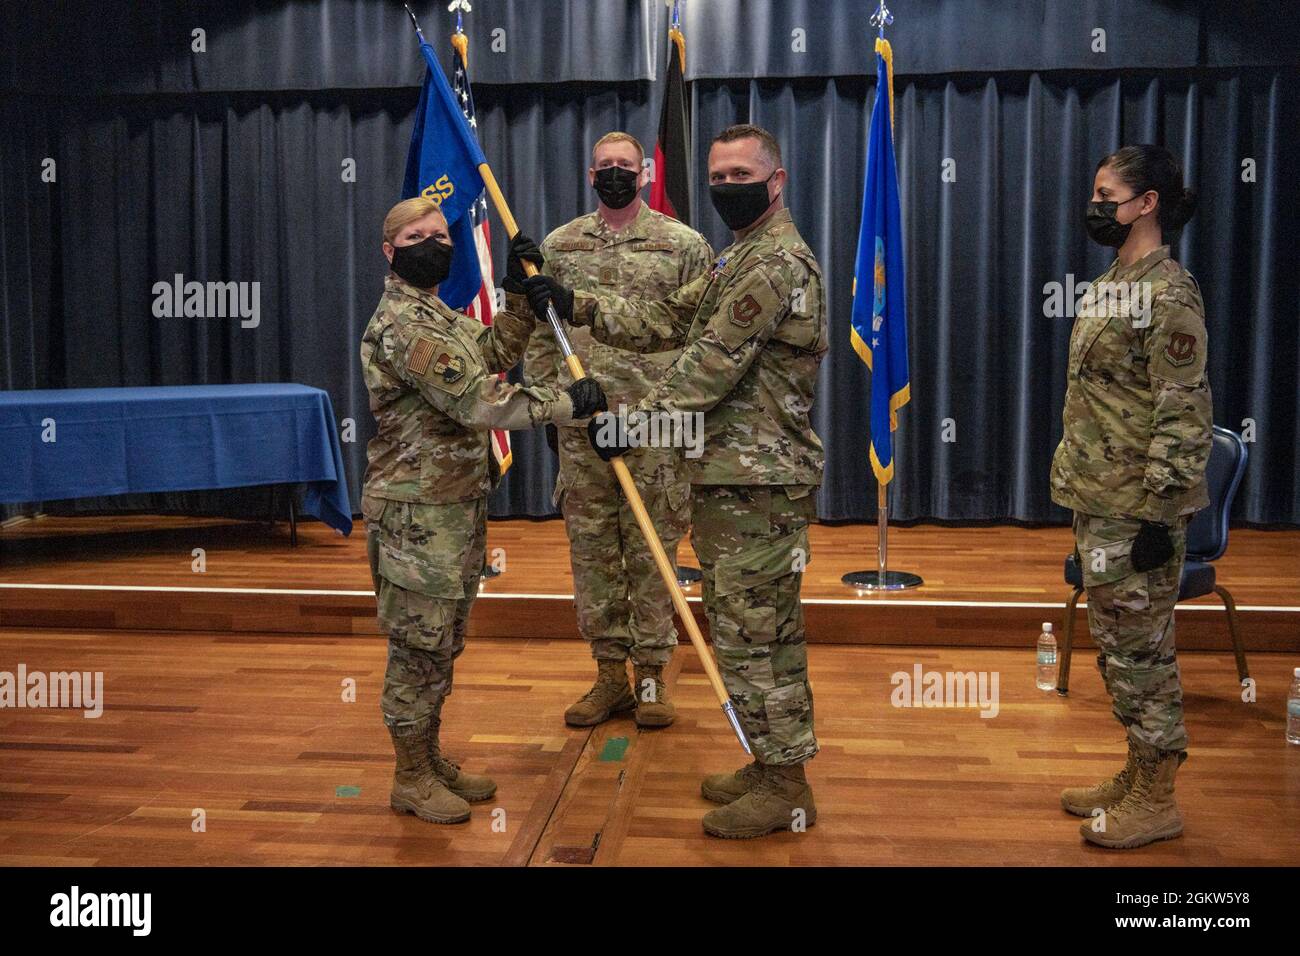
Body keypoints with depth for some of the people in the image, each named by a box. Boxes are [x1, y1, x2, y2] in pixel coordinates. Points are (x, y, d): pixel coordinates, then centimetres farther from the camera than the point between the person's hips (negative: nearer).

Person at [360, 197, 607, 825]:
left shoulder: (439, 314, 15)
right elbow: (475, 399, -24)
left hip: (456, 506, 10)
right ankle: (411, 778, 15)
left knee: (441, 643, 17)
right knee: (419, 644, 1)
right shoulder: (400, 323, -18)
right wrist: (567, 404, -21)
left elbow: (493, 354, 24)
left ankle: (431, 759, 30)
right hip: (418, 513, -10)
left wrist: (522, 295, 14)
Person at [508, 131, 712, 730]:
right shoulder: (557, 247, 10)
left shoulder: (684, 245, 2)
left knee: (652, 551, 3)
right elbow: (538, 333, 12)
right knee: (591, 551, 7)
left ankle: (651, 674, 15)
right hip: (580, 425, 3)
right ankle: (609, 673, 19)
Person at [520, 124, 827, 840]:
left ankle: (786, 789, 10)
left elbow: (712, 366, -21)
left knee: (750, 633, -3)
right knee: (761, 628, 16)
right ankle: (775, 765, 29)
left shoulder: (778, 261, -15)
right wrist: (575, 306, 9)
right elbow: (668, 319, 17)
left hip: (757, 483, -11)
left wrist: (635, 423, -18)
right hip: (734, 476, 11)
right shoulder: (742, 257, 19)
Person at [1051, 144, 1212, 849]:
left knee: (1140, 650, 1)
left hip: (1137, 509, -9)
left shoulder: (1169, 295, -14)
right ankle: (1135, 777, 30)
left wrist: (1158, 514, -20)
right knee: (1118, 646, 16)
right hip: (1096, 501, 9)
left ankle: (1155, 803, 14)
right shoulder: (1111, 285, 14)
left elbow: (1185, 414, -18)